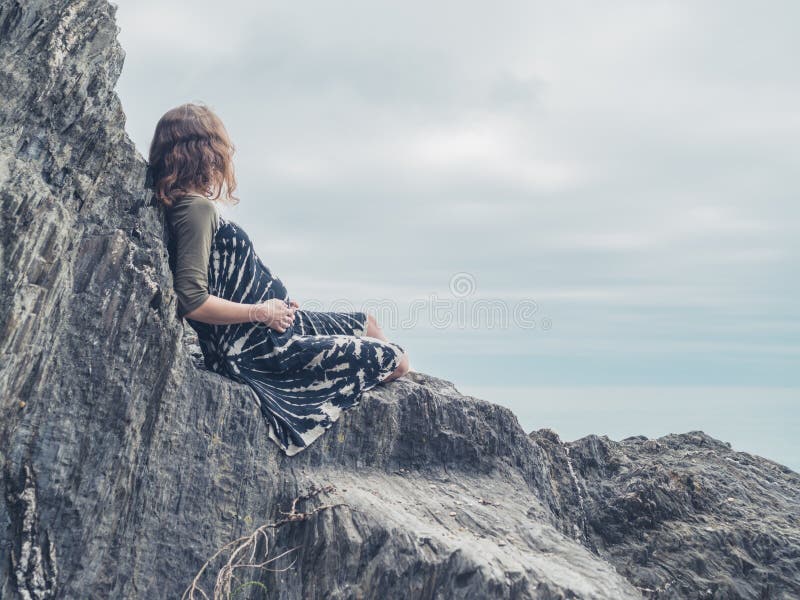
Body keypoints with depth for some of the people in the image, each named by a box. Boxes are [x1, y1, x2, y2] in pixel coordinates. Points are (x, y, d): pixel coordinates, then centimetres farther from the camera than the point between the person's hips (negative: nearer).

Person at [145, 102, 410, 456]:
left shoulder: (186, 206, 8)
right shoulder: (198, 208, -22)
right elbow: (192, 301, -30)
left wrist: (275, 303, 10)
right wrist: (262, 313, -18)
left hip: (272, 325, 11)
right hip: (259, 349, -11)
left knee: (368, 323, 24)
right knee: (396, 361, -1)